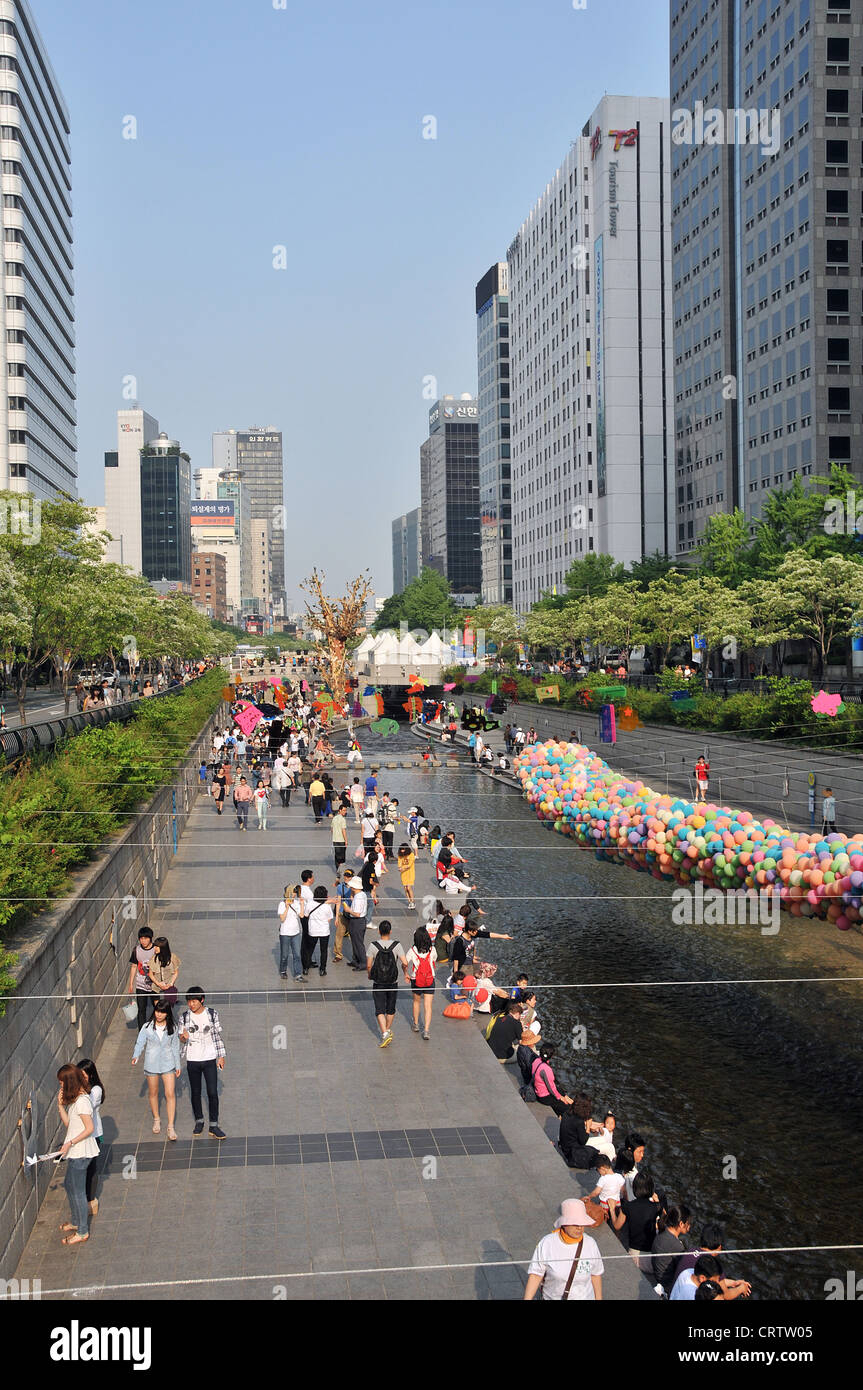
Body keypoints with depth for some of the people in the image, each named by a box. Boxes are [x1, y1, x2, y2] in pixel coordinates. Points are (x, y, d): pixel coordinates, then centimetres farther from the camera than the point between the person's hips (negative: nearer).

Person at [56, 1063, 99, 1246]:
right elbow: (68, 1122, 8)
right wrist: (60, 1105, -2)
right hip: (75, 1151, 10)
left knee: (78, 1191, 2)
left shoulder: (82, 1101, -24)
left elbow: (89, 1128, -25)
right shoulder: (74, 1098, 6)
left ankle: (82, 1232, 15)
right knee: (69, 1184, 23)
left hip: (80, 1152, -10)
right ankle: (76, 1222, 40)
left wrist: (70, 1143, -25)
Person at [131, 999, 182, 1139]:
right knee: (153, 1093, 14)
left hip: (168, 1064, 0)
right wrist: (135, 1056, -29)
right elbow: (140, 1043, -10)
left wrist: (177, 1066, 9)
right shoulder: (147, 1027, -5)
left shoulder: (172, 1028, -1)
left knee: (170, 1094, -7)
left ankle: (171, 1126, -1)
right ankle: (156, 1120, 35)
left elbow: (175, 1047, 6)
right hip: (151, 1064, 0)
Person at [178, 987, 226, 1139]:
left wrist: (221, 1056, 2)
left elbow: (218, 1035, 4)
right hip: (192, 1060, 1)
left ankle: (214, 1126, 4)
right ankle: (199, 1122, 28)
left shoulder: (212, 1014, -3)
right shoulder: (184, 1017, -2)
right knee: (195, 1093, 10)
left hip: (210, 1059, -1)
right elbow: (181, 1040, 5)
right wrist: (184, 1037, -20)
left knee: (213, 1093, -4)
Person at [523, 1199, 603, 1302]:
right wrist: (527, 1300, -21)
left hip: (583, 1297, 0)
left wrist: (598, 1298, 9)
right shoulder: (546, 1243, -19)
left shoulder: (590, 1244, -14)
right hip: (552, 1298, 0)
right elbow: (535, 1275, -15)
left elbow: (596, 1274, 0)